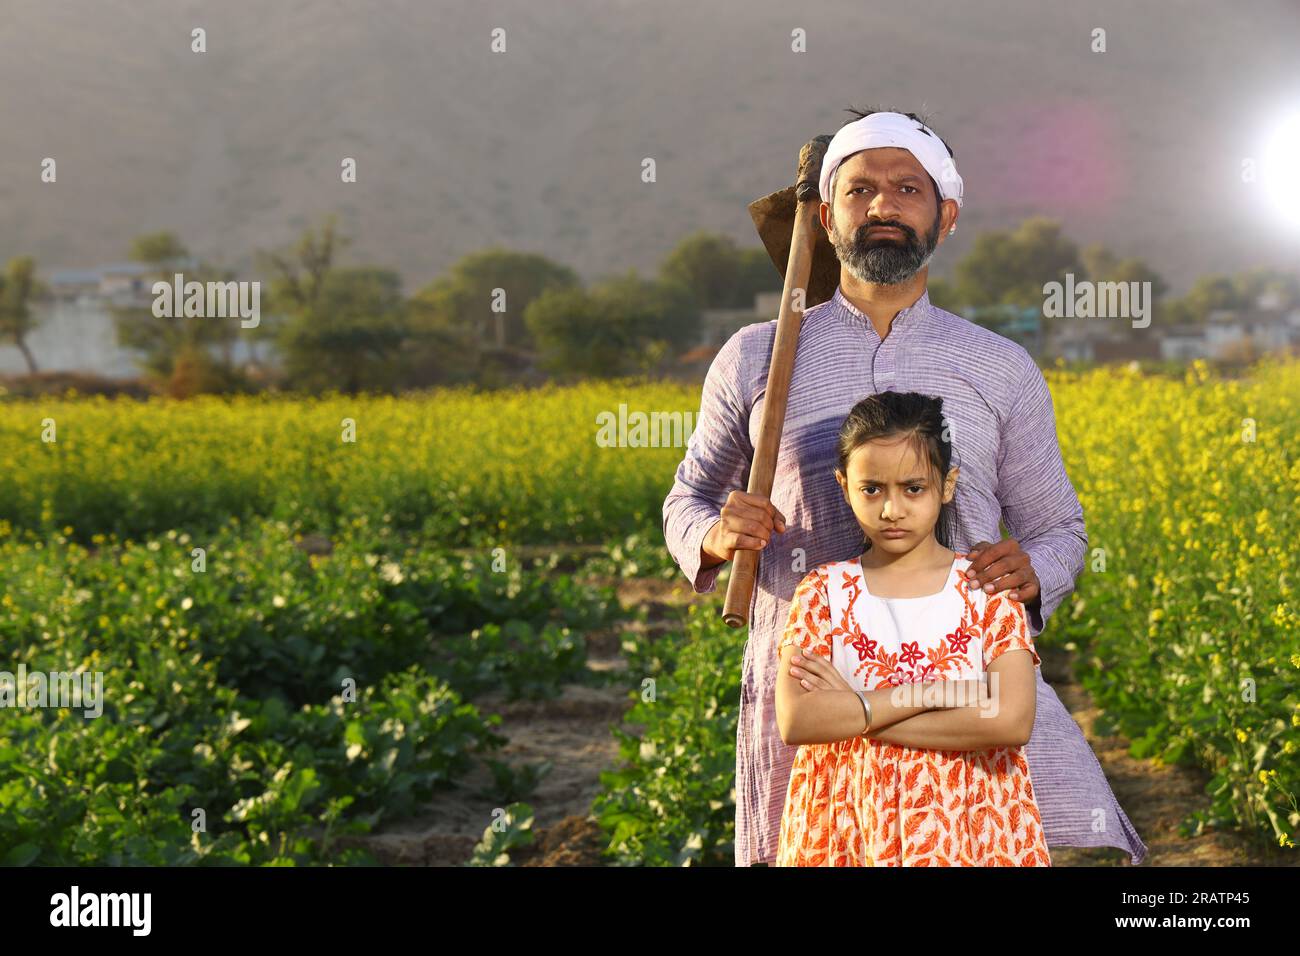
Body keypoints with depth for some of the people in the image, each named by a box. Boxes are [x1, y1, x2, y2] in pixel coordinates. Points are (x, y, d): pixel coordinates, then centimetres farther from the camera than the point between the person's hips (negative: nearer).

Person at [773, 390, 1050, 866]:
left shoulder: (985, 588, -2)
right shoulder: (823, 590, 0)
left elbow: (1012, 720, -15)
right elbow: (795, 721, -13)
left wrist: (853, 710, -14)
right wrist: (929, 692, -17)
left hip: (968, 824, 0)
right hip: (850, 824, 1)